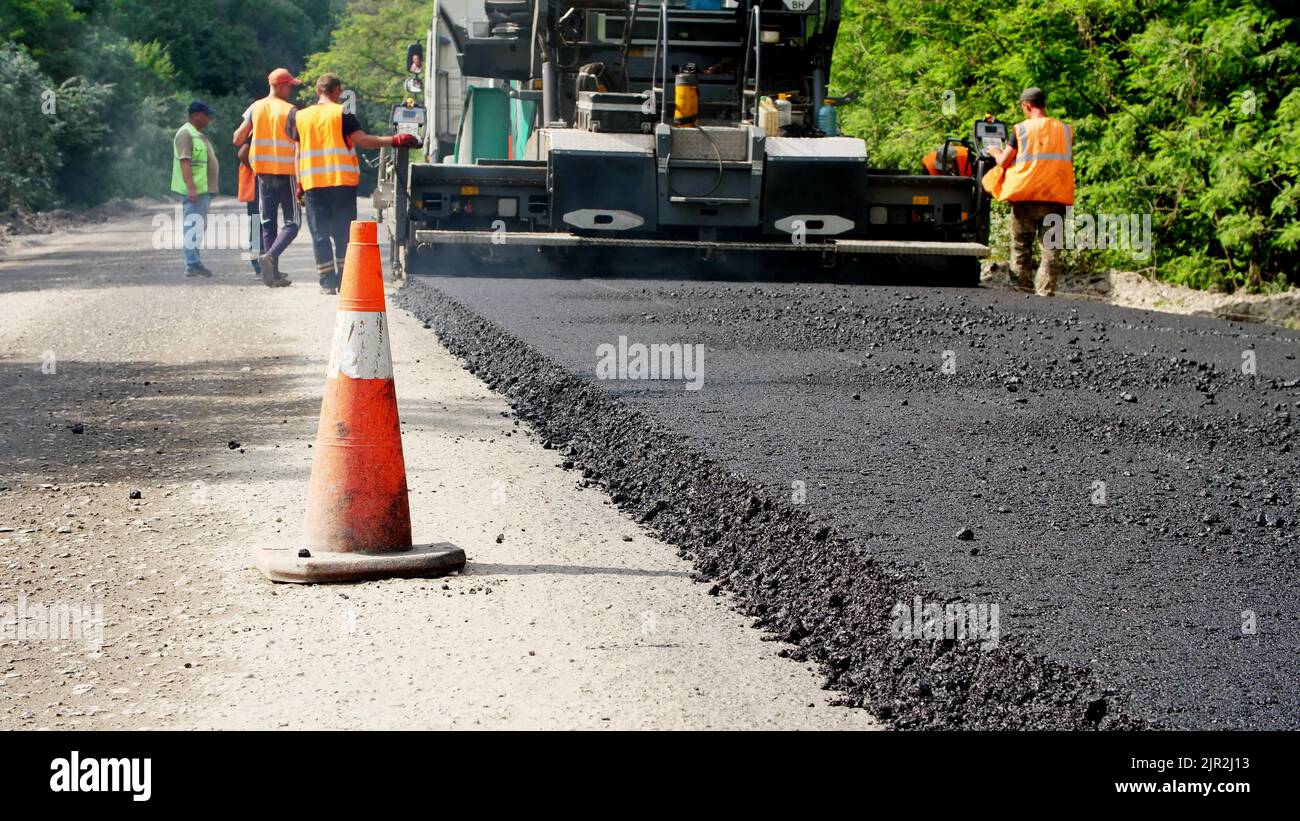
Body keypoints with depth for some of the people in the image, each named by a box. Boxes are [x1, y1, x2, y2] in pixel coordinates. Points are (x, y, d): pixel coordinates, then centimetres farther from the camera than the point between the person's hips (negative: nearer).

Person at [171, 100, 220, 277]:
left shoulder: (198, 134, 20)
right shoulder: (186, 134, -12)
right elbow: (184, 162, -20)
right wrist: (191, 187, -27)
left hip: (204, 189, 11)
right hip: (194, 190, -11)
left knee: (199, 227, 13)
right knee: (193, 226, -12)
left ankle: (194, 262, 18)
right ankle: (192, 265, -14)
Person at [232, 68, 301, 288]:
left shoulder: (255, 108, 5)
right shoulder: (290, 111, -8)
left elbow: (237, 139, 8)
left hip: (263, 171, 5)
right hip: (285, 171, -5)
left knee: (268, 222, 9)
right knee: (291, 222, 0)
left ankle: (273, 273, 6)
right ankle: (270, 256, -24)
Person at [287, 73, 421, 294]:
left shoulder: (301, 116, 9)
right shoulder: (342, 113, -3)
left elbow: (299, 153, 12)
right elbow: (362, 140, -13)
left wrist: (300, 183, 18)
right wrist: (394, 141, -10)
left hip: (313, 184, 3)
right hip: (342, 182, -3)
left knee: (320, 234, 5)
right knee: (343, 233, 5)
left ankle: (327, 282, 1)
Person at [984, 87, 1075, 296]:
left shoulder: (1021, 129, -3)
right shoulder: (1065, 130, 8)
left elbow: (1003, 162, -3)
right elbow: (1069, 163, 16)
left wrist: (996, 153, 18)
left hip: (1026, 196, -2)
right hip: (1057, 197, 2)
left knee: (1021, 246, 10)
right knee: (1051, 248, 4)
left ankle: (1023, 287, 7)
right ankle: (1046, 291, -1)